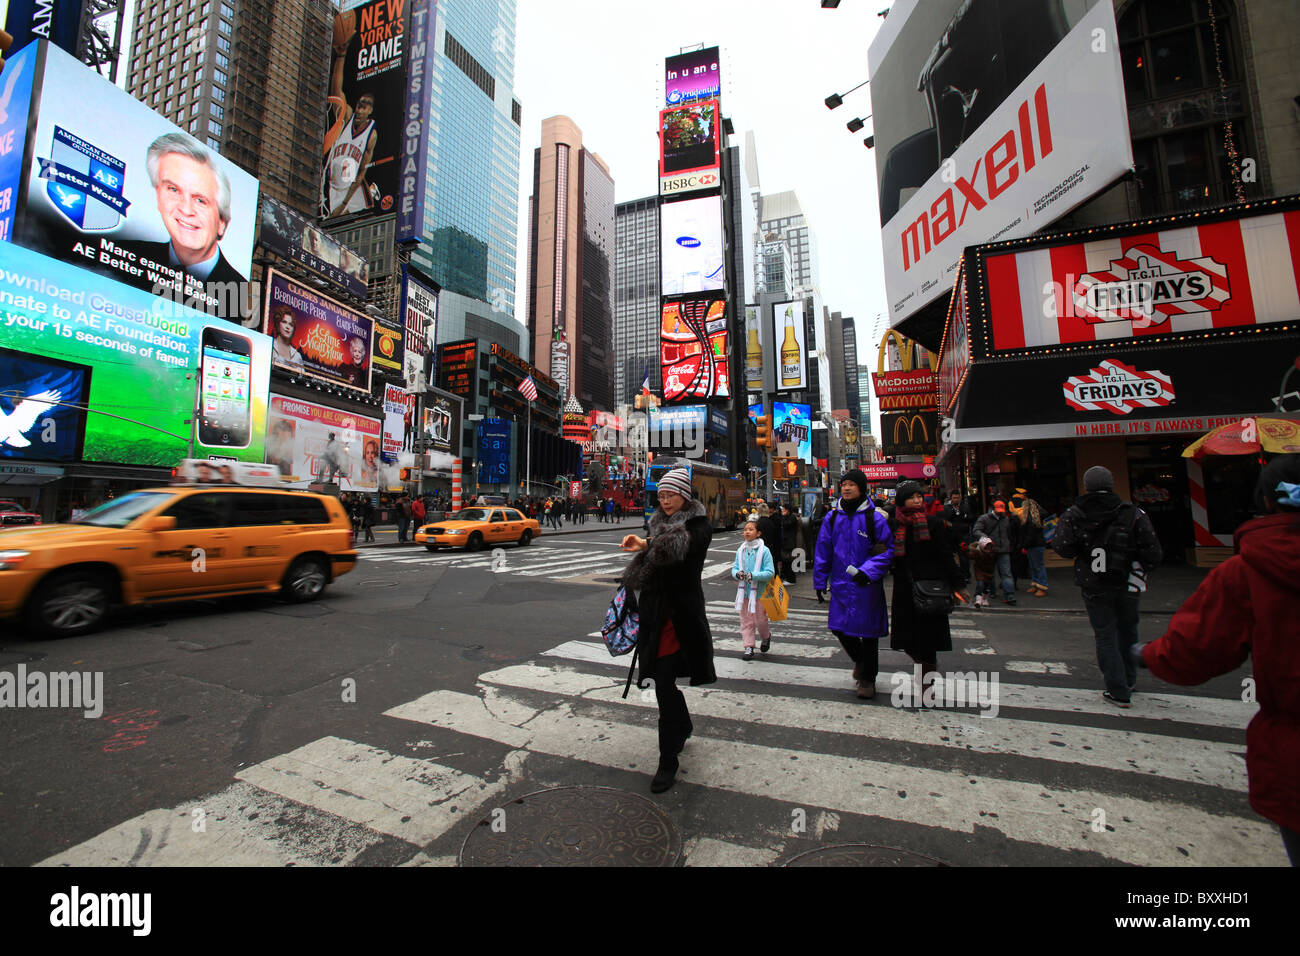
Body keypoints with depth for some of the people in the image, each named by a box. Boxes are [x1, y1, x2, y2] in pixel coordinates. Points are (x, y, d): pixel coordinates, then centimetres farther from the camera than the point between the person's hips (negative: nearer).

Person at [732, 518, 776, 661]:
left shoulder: (764, 550, -10)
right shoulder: (740, 550, 3)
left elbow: (770, 572, -12)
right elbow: (735, 568, 8)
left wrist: (754, 575, -25)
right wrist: (737, 573, -15)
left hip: (759, 591, -3)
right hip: (743, 590, 4)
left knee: (760, 619, 6)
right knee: (746, 620, 8)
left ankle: (766, 637, 37)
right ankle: (748, 647, 20)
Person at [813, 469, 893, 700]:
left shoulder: (875, 517, -8)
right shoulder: (832, 517, 3)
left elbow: (888, 550, -8)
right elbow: (823, 551, 8)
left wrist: (868, 571, -21)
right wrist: (819, 582, 8)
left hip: (867, 585, -3)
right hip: (841, 584, 4)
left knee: (867, 631, 7)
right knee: (838, 627, 6)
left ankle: (867, 678, 29)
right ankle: (859, 659, 38)